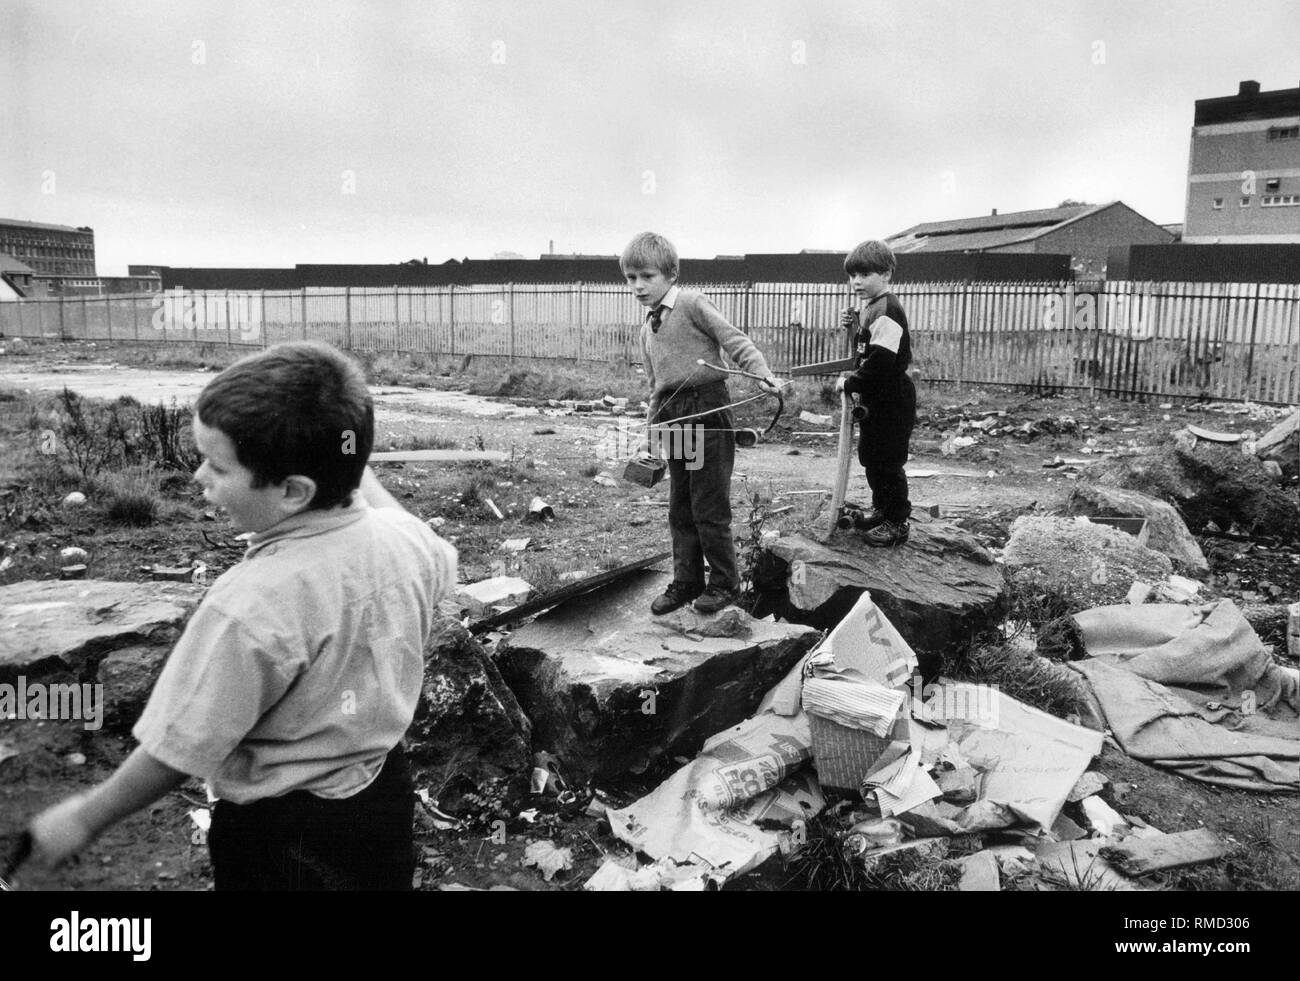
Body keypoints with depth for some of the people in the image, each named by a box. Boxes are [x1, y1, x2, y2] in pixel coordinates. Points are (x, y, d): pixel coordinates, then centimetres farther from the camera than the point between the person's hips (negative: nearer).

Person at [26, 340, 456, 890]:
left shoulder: (250, 608, -32)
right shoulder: (407, 539, -16)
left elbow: (179, 752, -21)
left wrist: (84, 818, -2)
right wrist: (357, 472, 16)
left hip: (284, 833, -6)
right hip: (384, 792, 6)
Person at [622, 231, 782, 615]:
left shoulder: (692, 304, -5)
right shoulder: (647, 328, 17)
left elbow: (735, 340, -11)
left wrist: (762, 373, -24)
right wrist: (652, 427, 18)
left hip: (708, 410, -7)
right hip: (674, 416, 7)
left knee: (709, 506, -2)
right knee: (680, 507, 12)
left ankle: (724, 582, 14)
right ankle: (686, 580, 25)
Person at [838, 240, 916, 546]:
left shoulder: (887, 311, -21)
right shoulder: (869, 308, 12)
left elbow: (881, 361, -28)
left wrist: (851, 382, -18)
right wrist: (854, 327, 3)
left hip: (891, 400, -10)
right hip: (875, 399, 10)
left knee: (887, 461, -2)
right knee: (870, 455, 19)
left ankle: (897, 523, 10)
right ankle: (881, 510, 34)